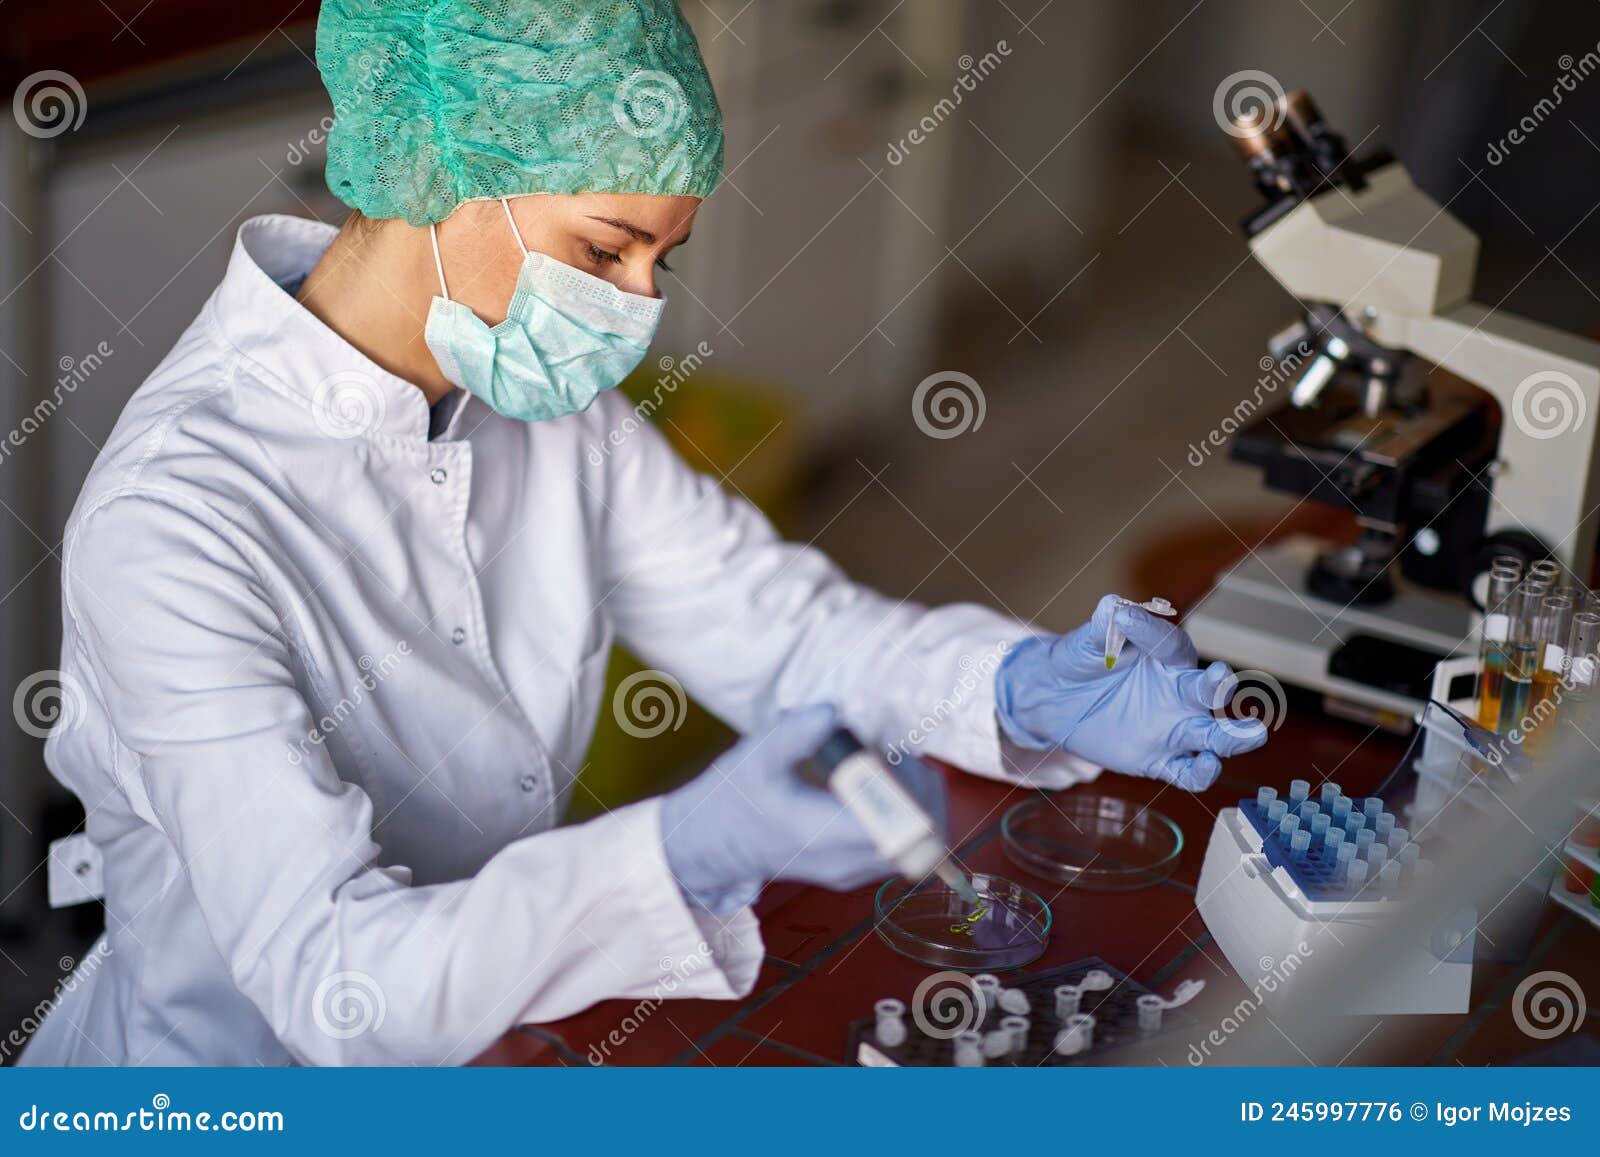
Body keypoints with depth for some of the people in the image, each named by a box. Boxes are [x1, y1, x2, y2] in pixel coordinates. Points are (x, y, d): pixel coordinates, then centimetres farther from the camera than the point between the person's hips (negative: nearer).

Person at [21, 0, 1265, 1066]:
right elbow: (334, 981, -30)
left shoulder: (543, 402, -2)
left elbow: (770, 621, 2)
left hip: (507, 1019, 6)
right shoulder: (173, 524, -26)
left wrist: (1036, 690, -17)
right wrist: (692, 852, -43)